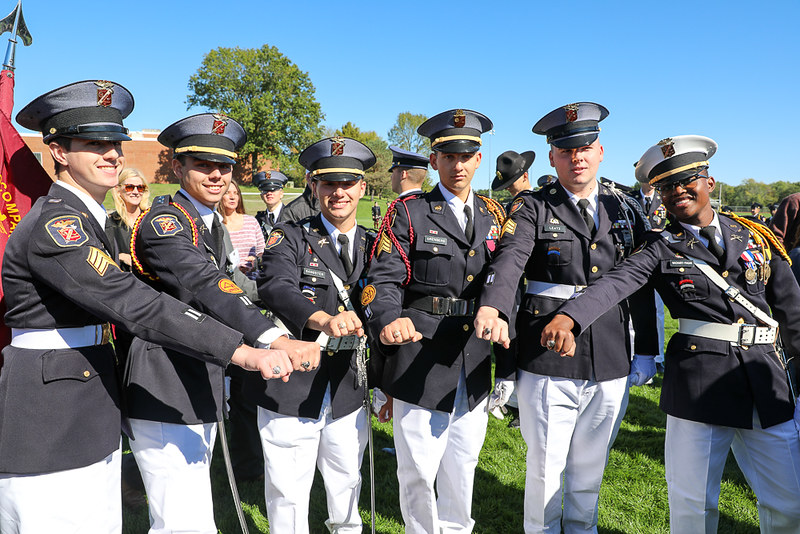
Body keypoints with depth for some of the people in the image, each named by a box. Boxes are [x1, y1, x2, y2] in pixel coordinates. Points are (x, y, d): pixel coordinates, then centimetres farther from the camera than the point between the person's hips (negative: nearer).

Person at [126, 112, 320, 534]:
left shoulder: (213, 224, 15)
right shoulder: (163, 221, -15)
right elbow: (203, 287, -33)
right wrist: (275, 340, -47)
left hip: (201, 393, 9)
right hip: (165, 395, -9)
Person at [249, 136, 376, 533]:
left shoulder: (373, 246, 8)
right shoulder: (291, 238, -4)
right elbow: (276, 289, -23)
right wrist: (324, 319, -41)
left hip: (350, 393, 4)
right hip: (291, 390, -3)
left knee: (347, 483, 19)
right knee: (288, 492, 8)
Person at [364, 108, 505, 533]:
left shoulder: (493, 215, 11)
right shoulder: (408, 214, -2)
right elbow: (383, 279, -11)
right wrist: (389, 320, -32)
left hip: (477, 369, 4)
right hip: (421, 361, -3)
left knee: (463, 466, 17)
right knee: (418, 470, 6)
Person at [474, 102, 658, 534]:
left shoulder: (626, 210, 9)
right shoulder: (531, 208, -2)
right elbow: (508, 260, -21)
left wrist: (646, 351, 9)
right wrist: (492, 308, -40)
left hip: (611, 364, 4)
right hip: (547, 361, -3)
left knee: (590, 466, 19)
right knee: (546, 466, 9)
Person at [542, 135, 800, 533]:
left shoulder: (756, 237, 9)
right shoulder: (662, 248, 0)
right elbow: (615, 282, -19)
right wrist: (569, 316, -37)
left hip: (765, 378, 3)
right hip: (697, 378, -2)